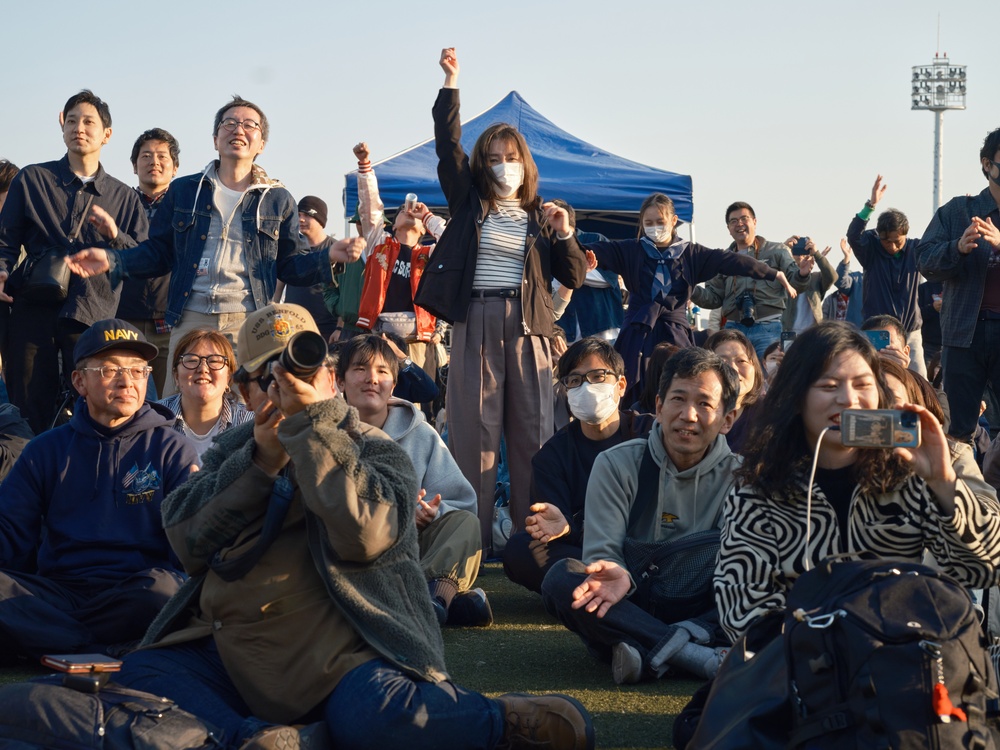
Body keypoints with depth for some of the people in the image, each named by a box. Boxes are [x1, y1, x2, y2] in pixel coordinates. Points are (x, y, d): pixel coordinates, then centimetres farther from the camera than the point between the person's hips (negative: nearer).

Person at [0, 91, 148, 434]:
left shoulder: (124, 197, 18)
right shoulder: (31, 180, 15)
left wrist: (115, 235, -6)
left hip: (92, 312, 0)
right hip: (32, 307, 0)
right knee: (29, 410, -4)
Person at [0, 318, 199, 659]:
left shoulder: (172, 450, 10)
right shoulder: (46, 451, 16)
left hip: (138, 598, -2)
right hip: (57, 590, 2)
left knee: (163, 587, -36)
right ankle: (111, 651, -26)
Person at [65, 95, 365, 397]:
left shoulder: (278, 200, 13)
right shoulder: (183, 191, 14)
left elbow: (290, 264, 11)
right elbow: (158, 253, 14)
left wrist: (329, 257, -8)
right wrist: (112, 262, -2)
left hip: (249, 325, 0)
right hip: (190, 320, 1)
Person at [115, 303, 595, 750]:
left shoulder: (375, 451, 6)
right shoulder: (231, 453, 18)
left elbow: (364, 533, -18)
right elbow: (188, 545, 0)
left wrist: (309, 420, -16)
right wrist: (261, 461, -8)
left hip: (338, 655, -5)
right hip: (228, 652, 5)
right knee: (138, 674, -18)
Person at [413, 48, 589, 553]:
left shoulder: (540, 216, 15)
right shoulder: (469, 203, 12)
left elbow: (575, 278, 12)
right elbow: (447, 146, 2)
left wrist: (563, 235, -3)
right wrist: (451, 81, -1)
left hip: (527, 326, 1)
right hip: (475, 322, -1)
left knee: (532, 430, -2)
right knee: (473, 430, -4)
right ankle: (473, 540, -2)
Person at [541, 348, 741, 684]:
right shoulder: (617, 465, 1)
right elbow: (602, 552, -9)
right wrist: (618, 574, -35)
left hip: (701, 614, 0)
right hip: (627, 609, 0)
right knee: (560, 579, -30)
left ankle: (648, 653, -36)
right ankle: (697, 655, -38)